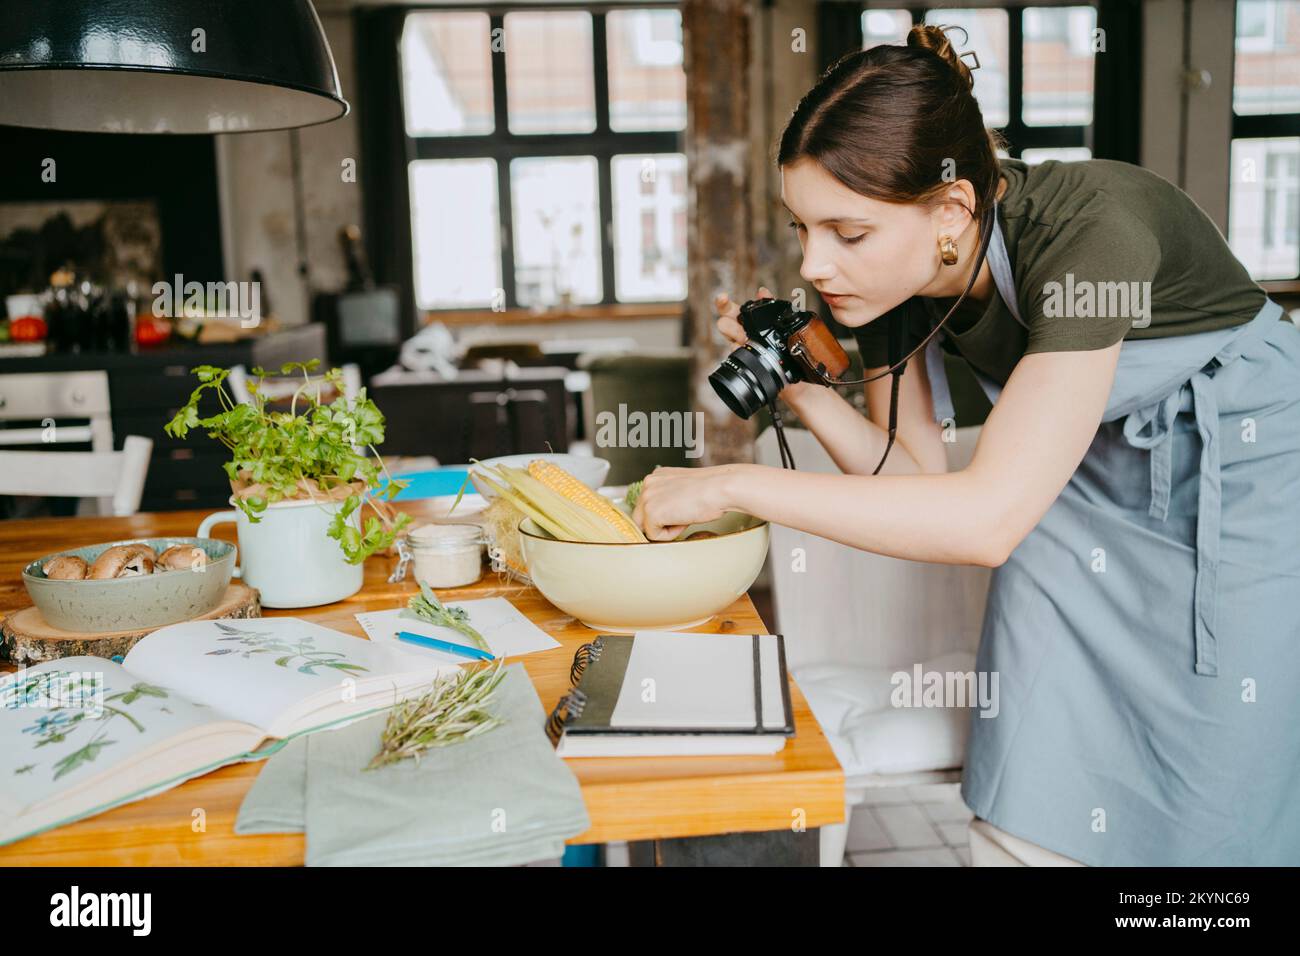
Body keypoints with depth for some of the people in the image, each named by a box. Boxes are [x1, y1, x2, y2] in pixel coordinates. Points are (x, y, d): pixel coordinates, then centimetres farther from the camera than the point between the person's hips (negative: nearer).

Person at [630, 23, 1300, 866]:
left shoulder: (1089, 231, -36)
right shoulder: (888, 275, -16)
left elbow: (986, 519, -40)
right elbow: (918, 476, -7)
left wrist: (734, 485, -37)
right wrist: (802, 389, -23)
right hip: (1095, 469, 5)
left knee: (1210, 801, 4)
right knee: (1045, 805, 3)